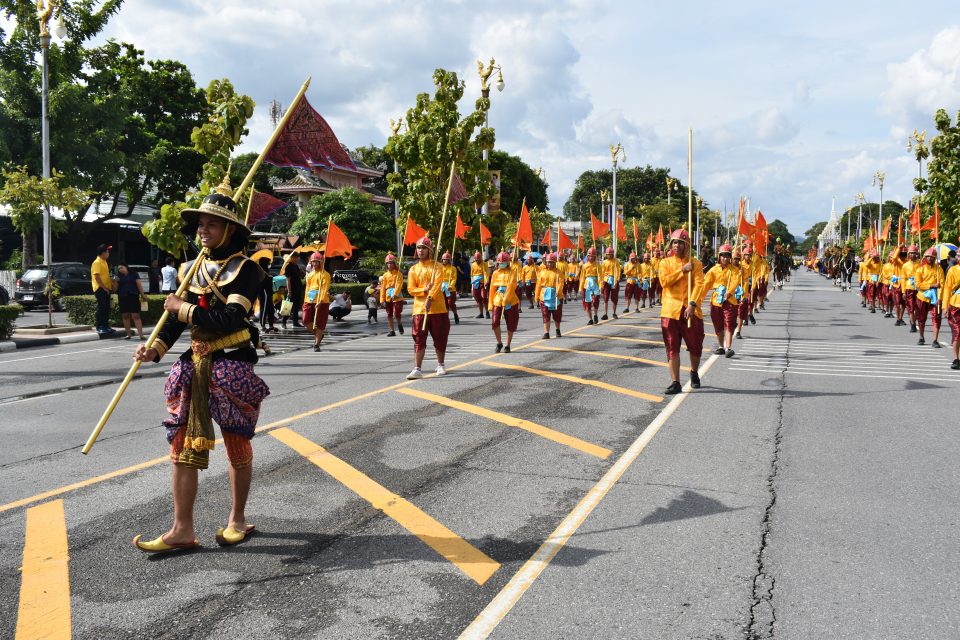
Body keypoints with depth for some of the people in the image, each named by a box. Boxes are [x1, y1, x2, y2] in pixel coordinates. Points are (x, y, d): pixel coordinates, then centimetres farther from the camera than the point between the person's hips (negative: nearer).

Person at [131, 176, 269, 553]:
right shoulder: (191, 269, 10)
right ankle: (182, 530, 11)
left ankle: (238, 519, 25)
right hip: (194, 368, 6)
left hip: (233, 367, -6)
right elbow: (176, 316, 10)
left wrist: (186, 309, -14)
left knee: (237, 446, 8)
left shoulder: (244, 269, -9)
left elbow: (231, 319, -21)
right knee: (183, 446, 4)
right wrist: (156, 348, -7)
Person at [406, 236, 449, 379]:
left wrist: (430, 298, -28)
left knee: (440, 338, 8)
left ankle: (440, 365, 25)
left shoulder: (436, 266, 1)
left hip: (437, 308, -1)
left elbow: (437, 284, -13)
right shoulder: (413, 269, 9)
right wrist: (425, 289, -16)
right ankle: (418, 369, -5)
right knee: (419, 340, -4)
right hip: (419, 308, 2)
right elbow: (411, 289, 1)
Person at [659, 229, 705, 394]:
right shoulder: (665, 262, 7)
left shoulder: (695, 263, 3)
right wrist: (682, 270, -12)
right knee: (672, 348, -1)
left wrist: (692, 304, -21)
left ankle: (694, 373, 35)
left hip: (690, 310, 0)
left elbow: (699, 285, -9)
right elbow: (664, 281, -9)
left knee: (695, 346, 8)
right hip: (670, 310, 0)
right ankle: (675, 382, 3)